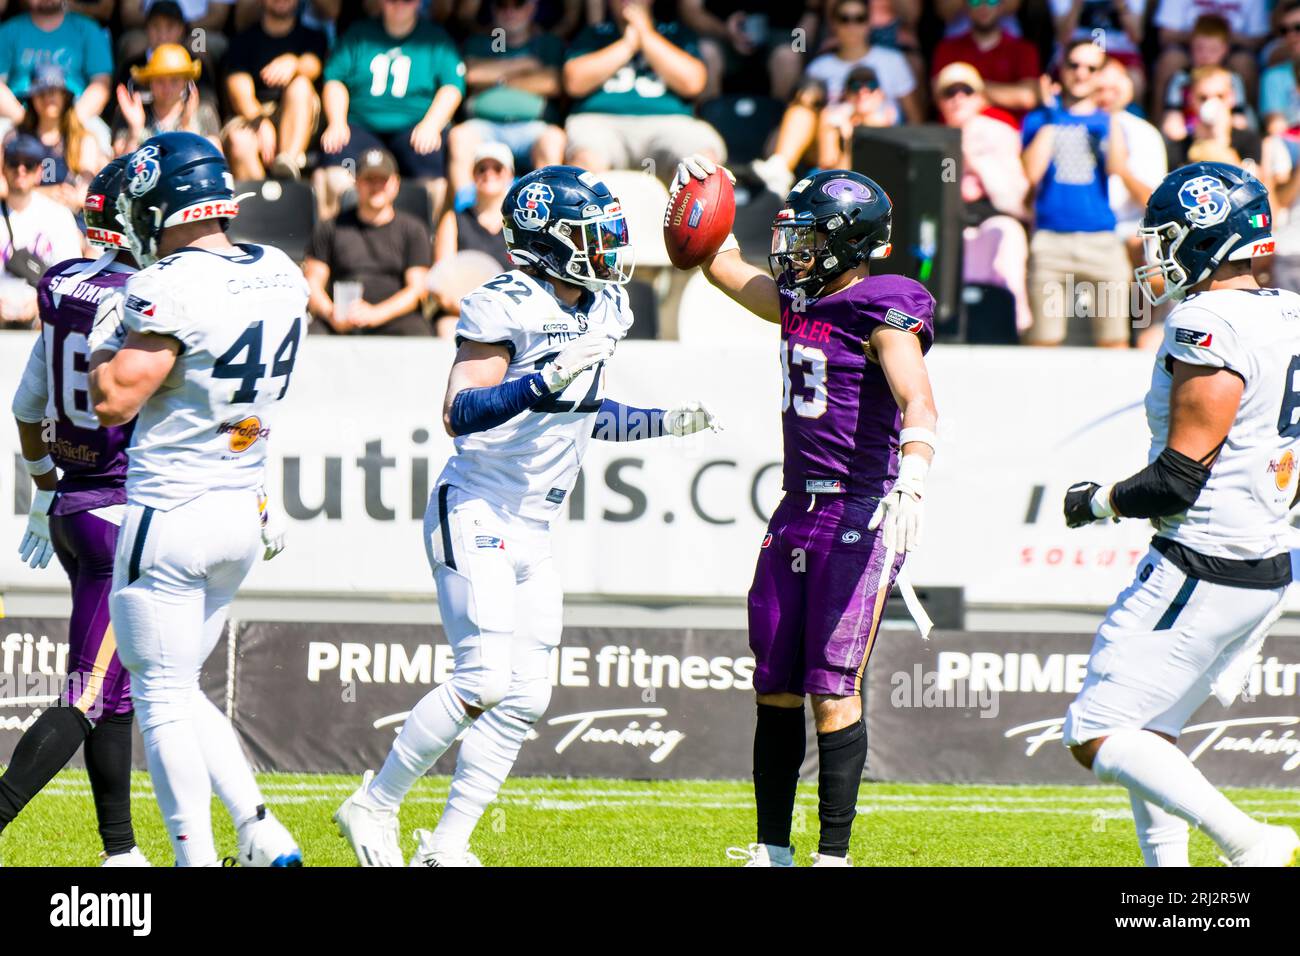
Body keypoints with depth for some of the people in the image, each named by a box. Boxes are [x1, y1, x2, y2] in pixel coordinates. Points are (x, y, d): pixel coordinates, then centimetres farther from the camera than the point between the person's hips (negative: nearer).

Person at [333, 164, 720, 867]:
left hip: (535, 530, 9)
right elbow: (459, 413, -23)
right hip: (476, 514, -9)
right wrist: (545, 383, -33)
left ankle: (446, 846, 11)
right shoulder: (505, 306, -16)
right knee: (483, 683, -16)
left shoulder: (603, 308, 10)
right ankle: (372, 808, 0)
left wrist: (661, 423, 16)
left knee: (525, 698, 4)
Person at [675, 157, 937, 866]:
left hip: (860, 515, -8)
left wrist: (913, 474, -41)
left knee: (832, 692, -9)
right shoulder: (798, 301, 13)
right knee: (776, 689, 10)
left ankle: (834, 854, -4)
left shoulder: (881, 313, -11)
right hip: (797, 510, 8)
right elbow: (722, 267, 31)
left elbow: (917, 401, -25)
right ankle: (772, 850, 18)